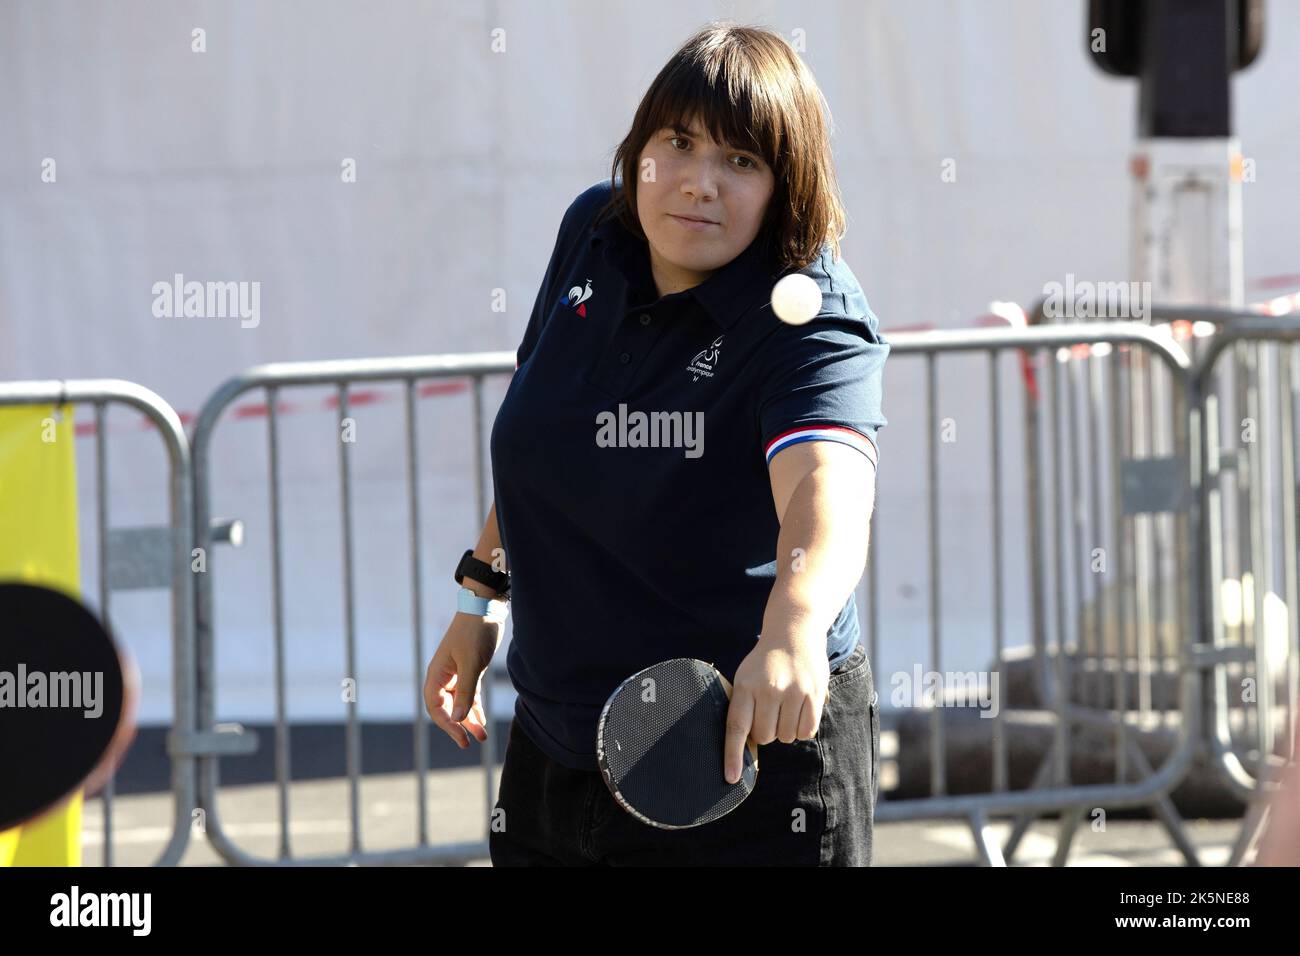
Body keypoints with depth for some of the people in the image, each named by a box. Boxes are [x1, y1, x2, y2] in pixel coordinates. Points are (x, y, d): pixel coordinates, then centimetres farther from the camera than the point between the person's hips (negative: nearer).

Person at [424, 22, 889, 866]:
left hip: (752, 753, -6)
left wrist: (794, 628, -62)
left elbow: (826, 484, -43)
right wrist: (484, 591, 16)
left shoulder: (811, 321, -23)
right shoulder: (592, 234, -2)